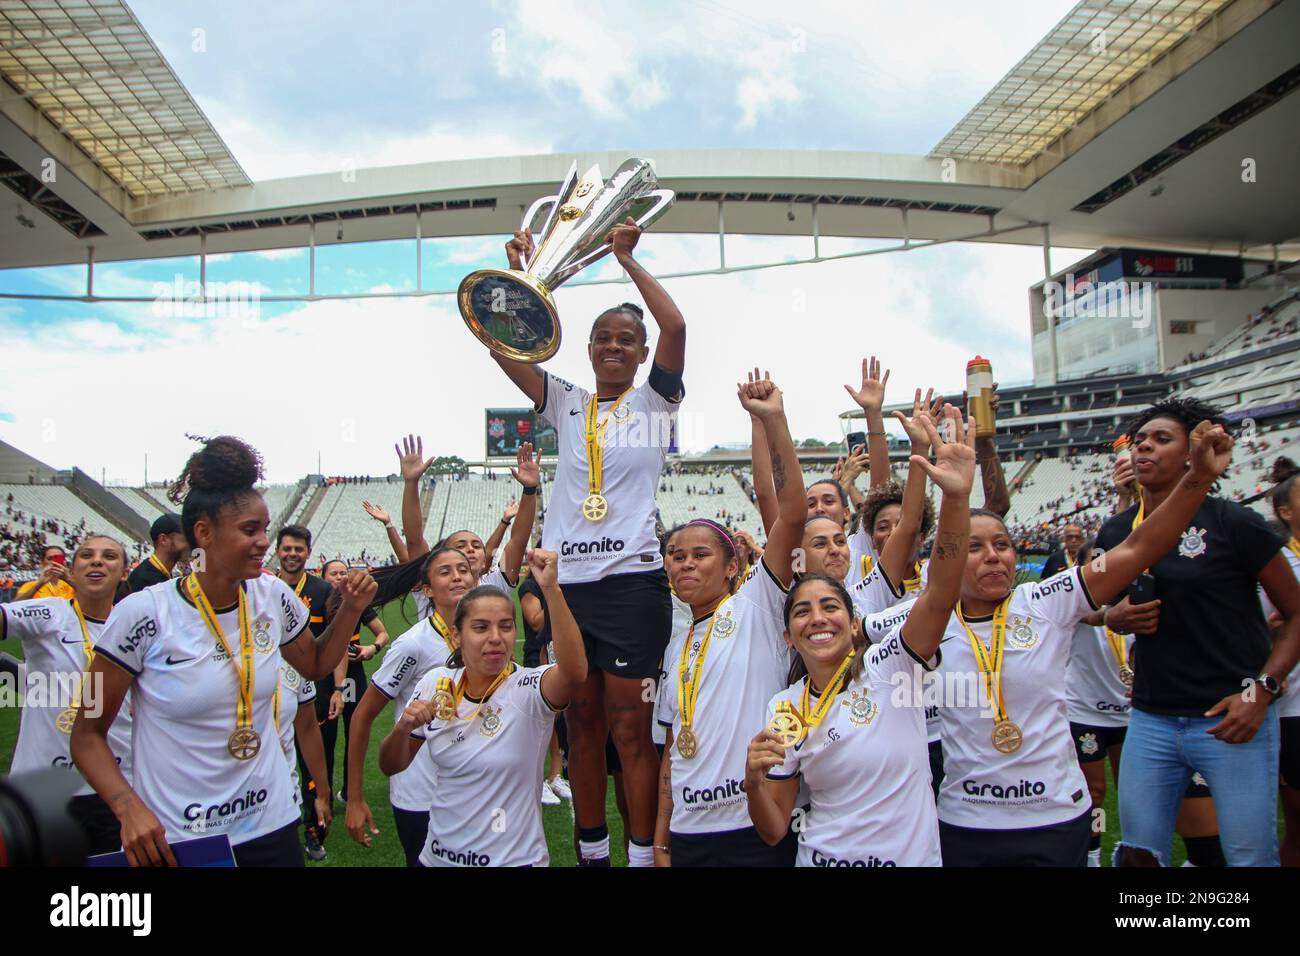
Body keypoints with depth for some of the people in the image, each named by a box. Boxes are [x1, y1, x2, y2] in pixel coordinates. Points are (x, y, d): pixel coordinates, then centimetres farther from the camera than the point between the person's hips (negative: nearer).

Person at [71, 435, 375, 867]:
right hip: (171, 842, -3)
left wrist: (351, 609, 0)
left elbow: (315, 665, 15)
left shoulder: (273, 597, -4)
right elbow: (88, 734, -7)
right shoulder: (144, 614, -15)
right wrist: (129, 808, -21)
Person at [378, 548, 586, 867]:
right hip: (437, 855, 4)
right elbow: (391, 766, 4)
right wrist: (403, 727, -17)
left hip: (514, 858, -4)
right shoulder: (435, 683, -5)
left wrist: (551, 588, -50)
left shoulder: (529, 690, -19)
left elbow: (574, 671, -42)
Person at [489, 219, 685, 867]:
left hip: (632, 577, -3)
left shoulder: (654, 401, 7)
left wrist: (627, 259, -3)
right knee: (582, 723, 10)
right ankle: (591, 854, 23)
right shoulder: (566, 404, 14)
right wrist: (517, 272, -2)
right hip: (565, 579, 4)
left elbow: (675, 327, -8)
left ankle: (643, 855, 8)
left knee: (630, 725, -2)